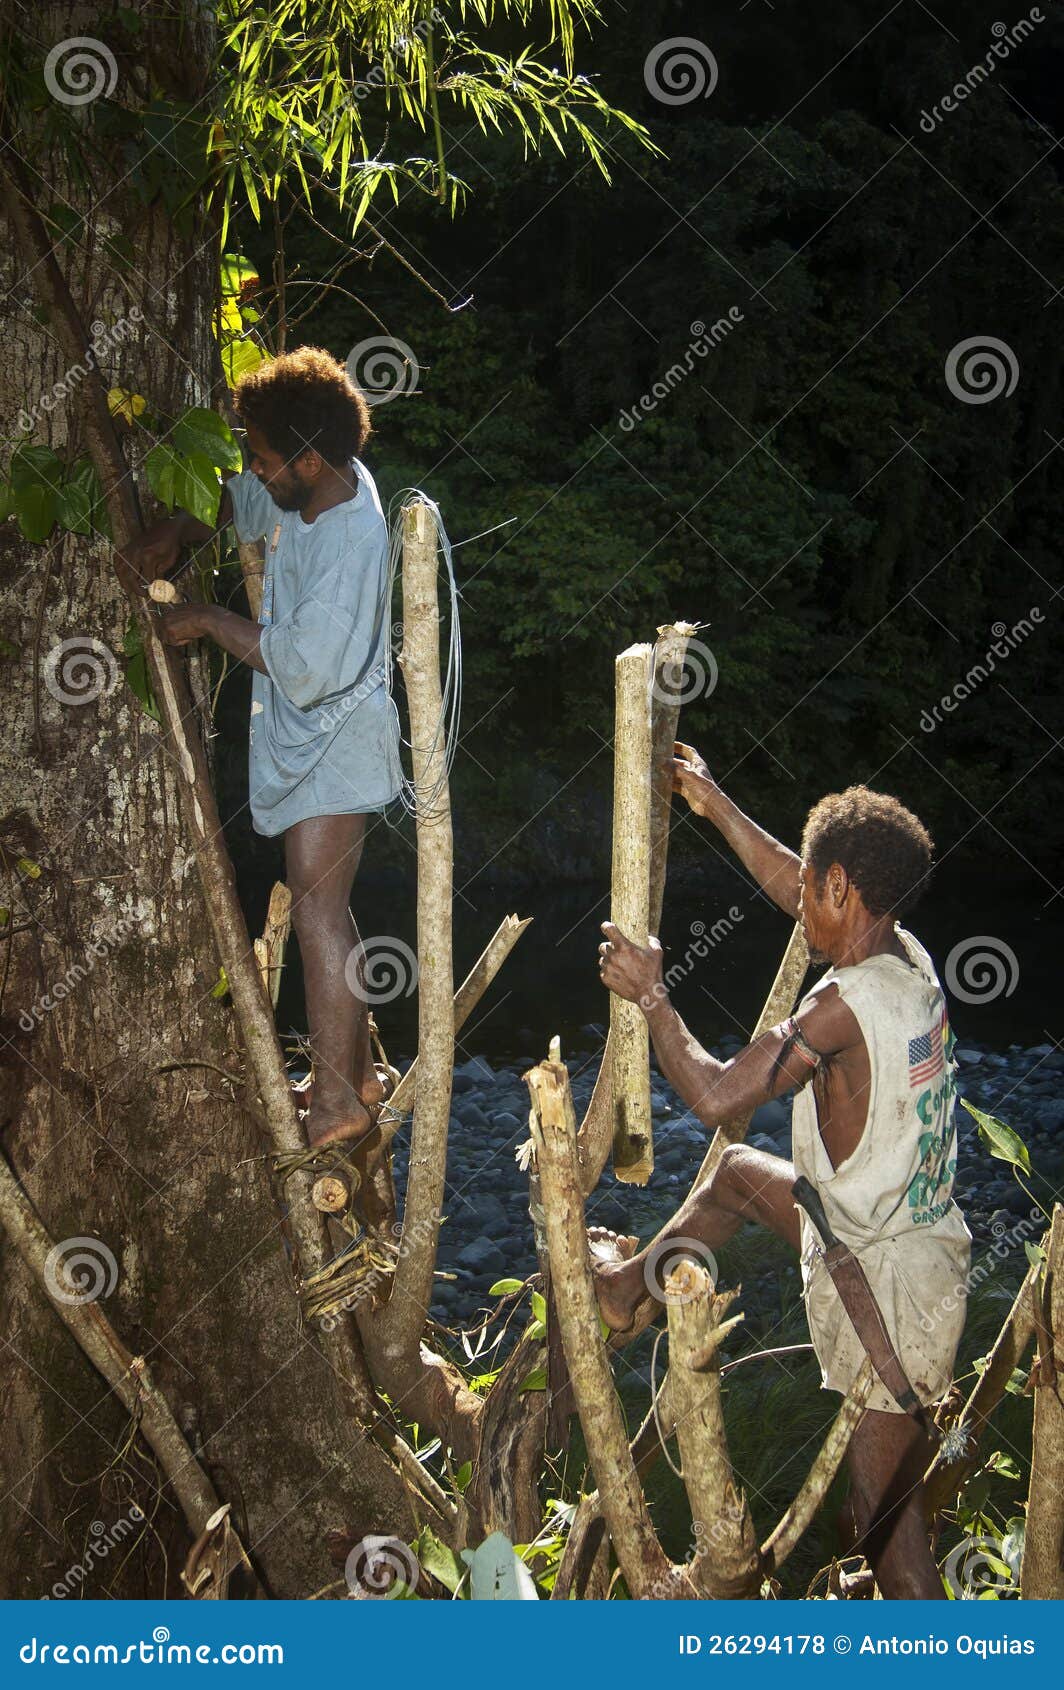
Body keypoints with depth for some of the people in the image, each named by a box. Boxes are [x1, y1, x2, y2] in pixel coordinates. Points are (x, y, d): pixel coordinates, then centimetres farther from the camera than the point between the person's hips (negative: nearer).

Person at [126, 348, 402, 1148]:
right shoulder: (312, 490, -1)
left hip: (334, 745, -10)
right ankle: (360, 1068, 29)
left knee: (317, 910, -8)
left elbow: (307, 665, -29)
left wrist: (212, 621, -18)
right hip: (308, 741, 10)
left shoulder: (351, 540, -28)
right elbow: (238, 501, 19)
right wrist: (176, 530, 0)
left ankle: (336, 1100, -2)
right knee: (326, 907, 18)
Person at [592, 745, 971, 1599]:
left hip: (887, 1286, -9)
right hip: (926, 1236, 9)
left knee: (889, 1530, 0)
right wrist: (716, 807, 24)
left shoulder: (847, 1002, -27)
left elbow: (714, 1094, -24)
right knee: (739, 1171, 29)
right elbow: (798, 892, 17)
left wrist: (650, 995, -10)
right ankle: (638, 1285, 49)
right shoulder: (909, 958, -1)